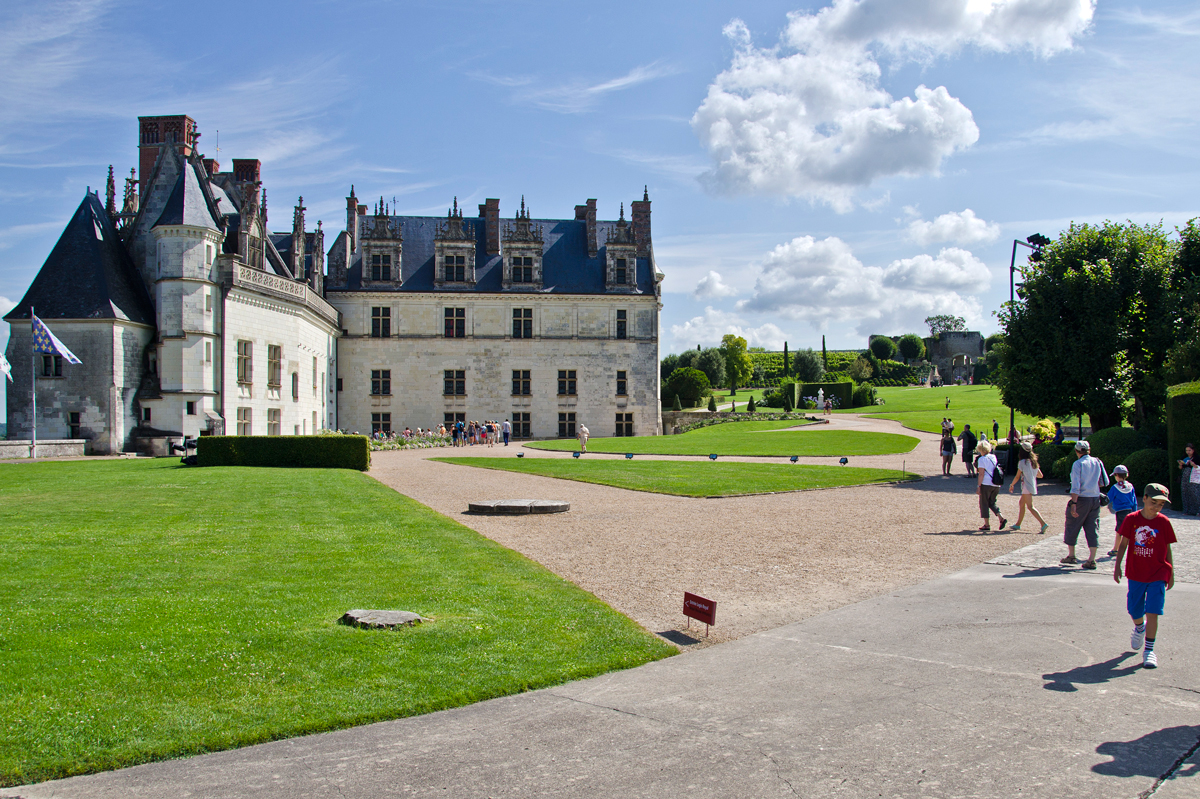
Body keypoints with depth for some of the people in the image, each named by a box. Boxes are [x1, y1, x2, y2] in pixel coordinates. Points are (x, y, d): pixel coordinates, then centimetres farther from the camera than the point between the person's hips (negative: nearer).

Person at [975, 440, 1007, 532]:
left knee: (984, 504, 6)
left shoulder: (982, 459, -8)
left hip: (986, 484, -6)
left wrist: (978, 486, -12)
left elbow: (981, 474, -13)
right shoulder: (994, 457, 11)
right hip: (996, 485, 6)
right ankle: (1001, 519, 1)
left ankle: (987, 525, 7)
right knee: (992, 503, 19)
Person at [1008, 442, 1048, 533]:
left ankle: (1043, 524, -24)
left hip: (1027, 487, -9)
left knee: (1030, 507, -11)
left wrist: (1011, 485, 7)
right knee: (1021, 503, 19)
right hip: (1033, 486, 9)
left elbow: (1017, 477, -7)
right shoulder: (1033, 461, 9)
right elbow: (1040, 475, 13)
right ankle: (1018, 524, 25)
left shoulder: (1022, 462, -12)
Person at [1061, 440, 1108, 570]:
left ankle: (1071, 556, 17)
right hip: (1095, 499, 5)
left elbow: (1076, 486, -17)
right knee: (1092, 528, 6)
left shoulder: (1078, 464, -11)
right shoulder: (1097, 463, 4)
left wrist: (1073, 503, -20)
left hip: (1082, 499, -5)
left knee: (1072, 527, 10)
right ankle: (1091, 560, 1)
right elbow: (1104, 482, 9)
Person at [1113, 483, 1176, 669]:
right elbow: (1123, 544, 4)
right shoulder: (1132, 519, -3)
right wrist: (1117, 566, 0)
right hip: (1135, 573, 1)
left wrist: (1171, 574, 8)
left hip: (1158, 575, -1)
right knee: (1134, 611, 11)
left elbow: (1167, 550, 4)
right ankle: (1140, 628, 46)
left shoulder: (1164, 523, -4)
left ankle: (1149, 650, 0)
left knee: (1152, 612, -9)